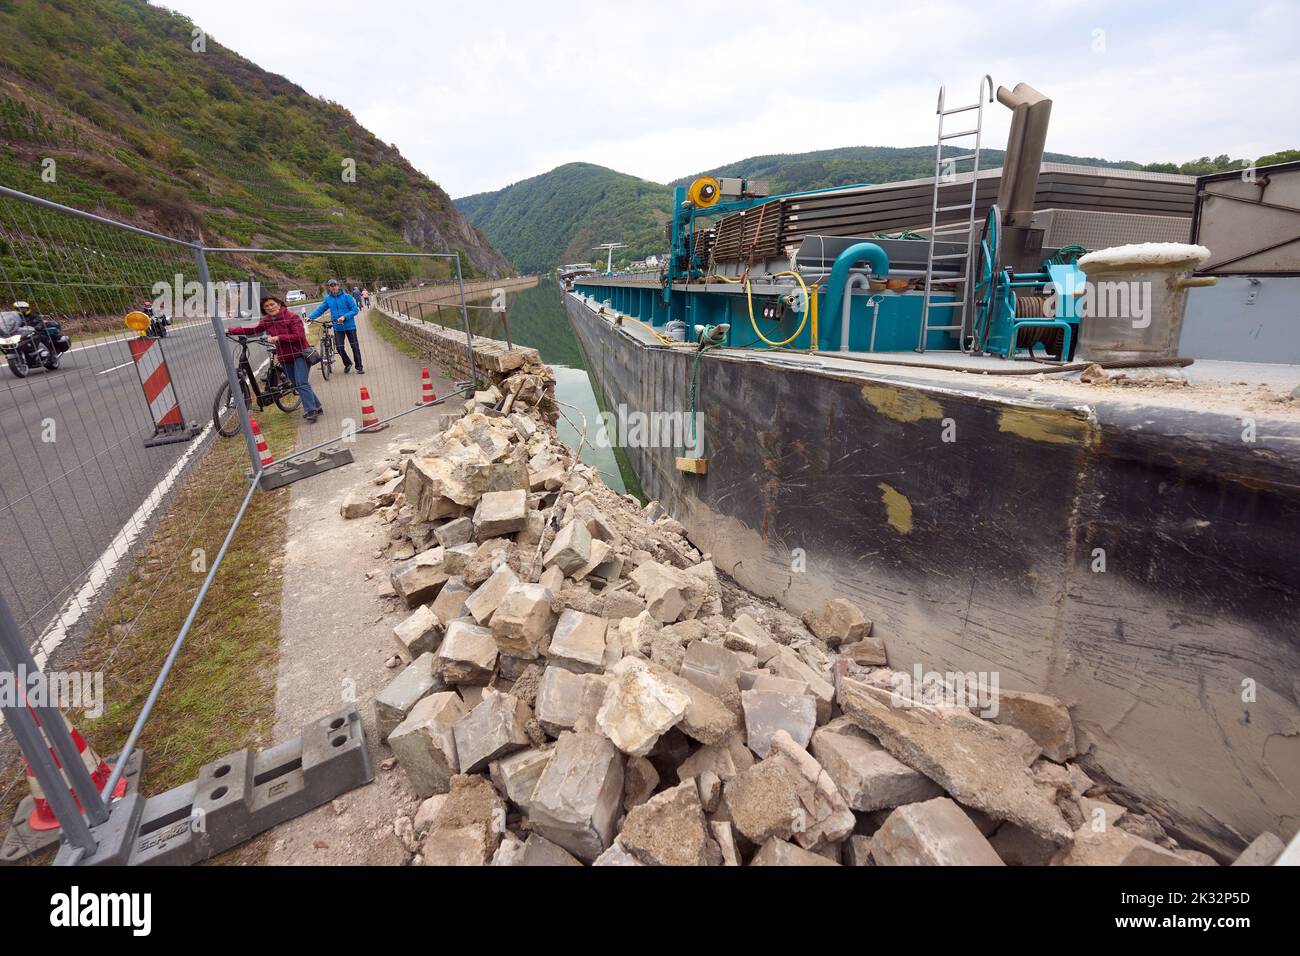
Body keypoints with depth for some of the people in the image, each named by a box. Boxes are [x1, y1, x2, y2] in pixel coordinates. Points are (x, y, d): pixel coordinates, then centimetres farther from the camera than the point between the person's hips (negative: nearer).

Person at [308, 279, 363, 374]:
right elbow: (320, 309, 2)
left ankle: (359, 367, 12)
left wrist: (344, 317, -22)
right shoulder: (327, 299, 3)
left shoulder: (346, 297, -8)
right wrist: (310, 316, -11)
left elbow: (354, 310, -11)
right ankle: (347, 364, 25)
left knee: (355, 347, 3)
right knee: (340, 348, 1)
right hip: (337, 327, 3)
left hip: (349, 326, -3)